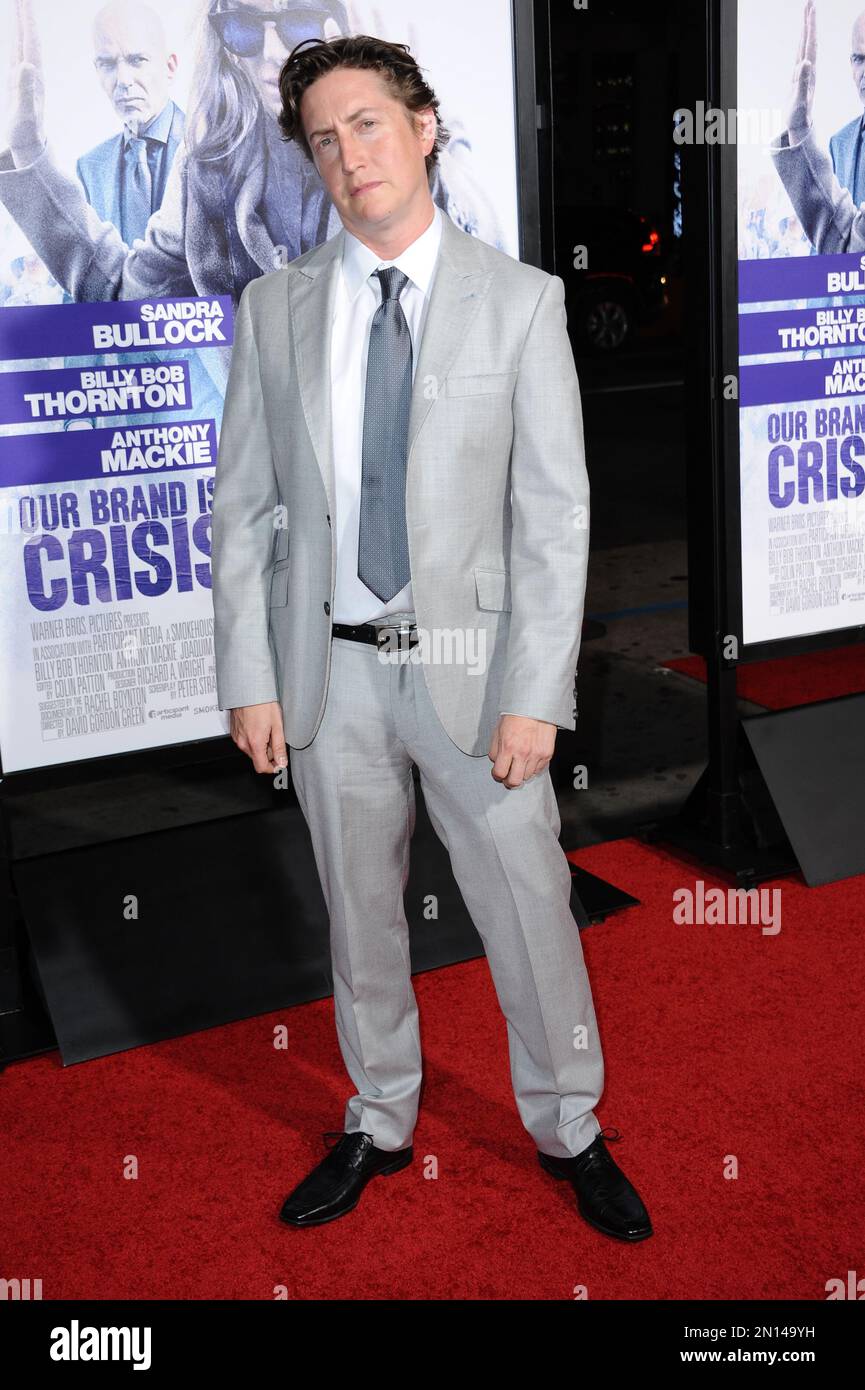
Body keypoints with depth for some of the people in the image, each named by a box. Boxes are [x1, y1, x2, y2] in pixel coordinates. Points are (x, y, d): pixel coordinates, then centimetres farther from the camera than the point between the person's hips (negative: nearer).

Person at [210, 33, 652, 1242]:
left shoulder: (520, 300, -4)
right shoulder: (276, 308, 3)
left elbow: (555, 512, -6)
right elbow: (243, 506, 4)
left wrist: (537, 693, -12)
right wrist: (250, 680, -2)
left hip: (471, 663, -2)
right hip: (330, 671, 2)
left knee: (531, 912, 6)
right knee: (359, 914, 15)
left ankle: (569, 1130, 29)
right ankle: (379, 1124, 36)